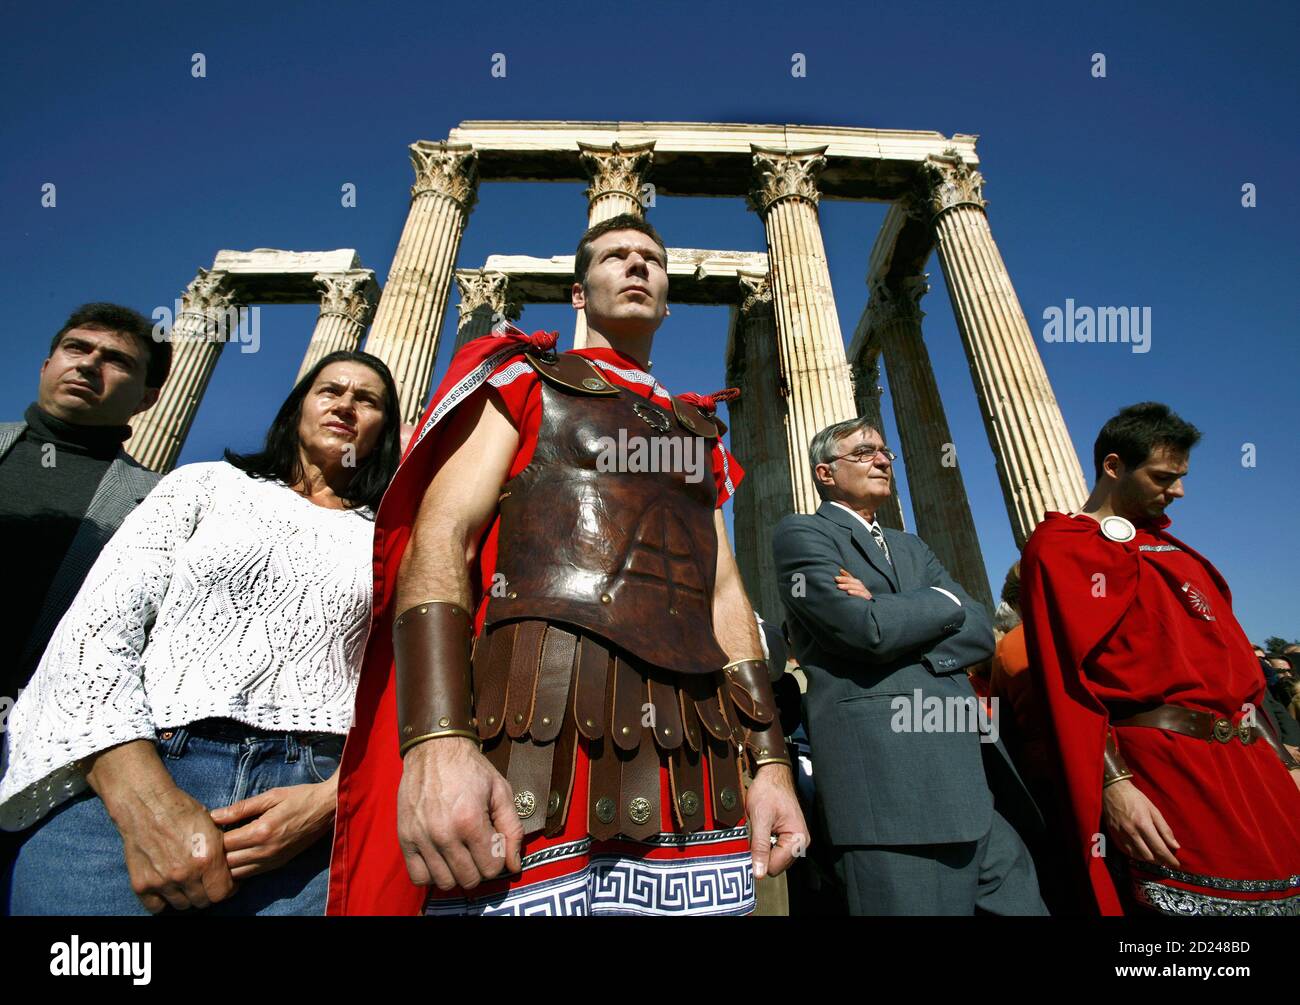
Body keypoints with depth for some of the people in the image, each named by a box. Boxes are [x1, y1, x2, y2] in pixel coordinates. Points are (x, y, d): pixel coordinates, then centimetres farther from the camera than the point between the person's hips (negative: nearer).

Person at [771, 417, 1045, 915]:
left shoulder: (911, 547, 22)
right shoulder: (802, 533, -1)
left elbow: (980, 632, 8)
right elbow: (869, 629, -16)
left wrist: (892, 615, -9)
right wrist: (945, 601, 2)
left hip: (974, 770, 7)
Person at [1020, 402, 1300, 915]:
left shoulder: (1166, 545, 18)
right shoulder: (1059, 546, -8)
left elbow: (1231, 660, 21)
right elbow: (1067, 677, -17)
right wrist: (1113, 785, -23)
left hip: (1251, 765, 8)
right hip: (1165, 772, -8)